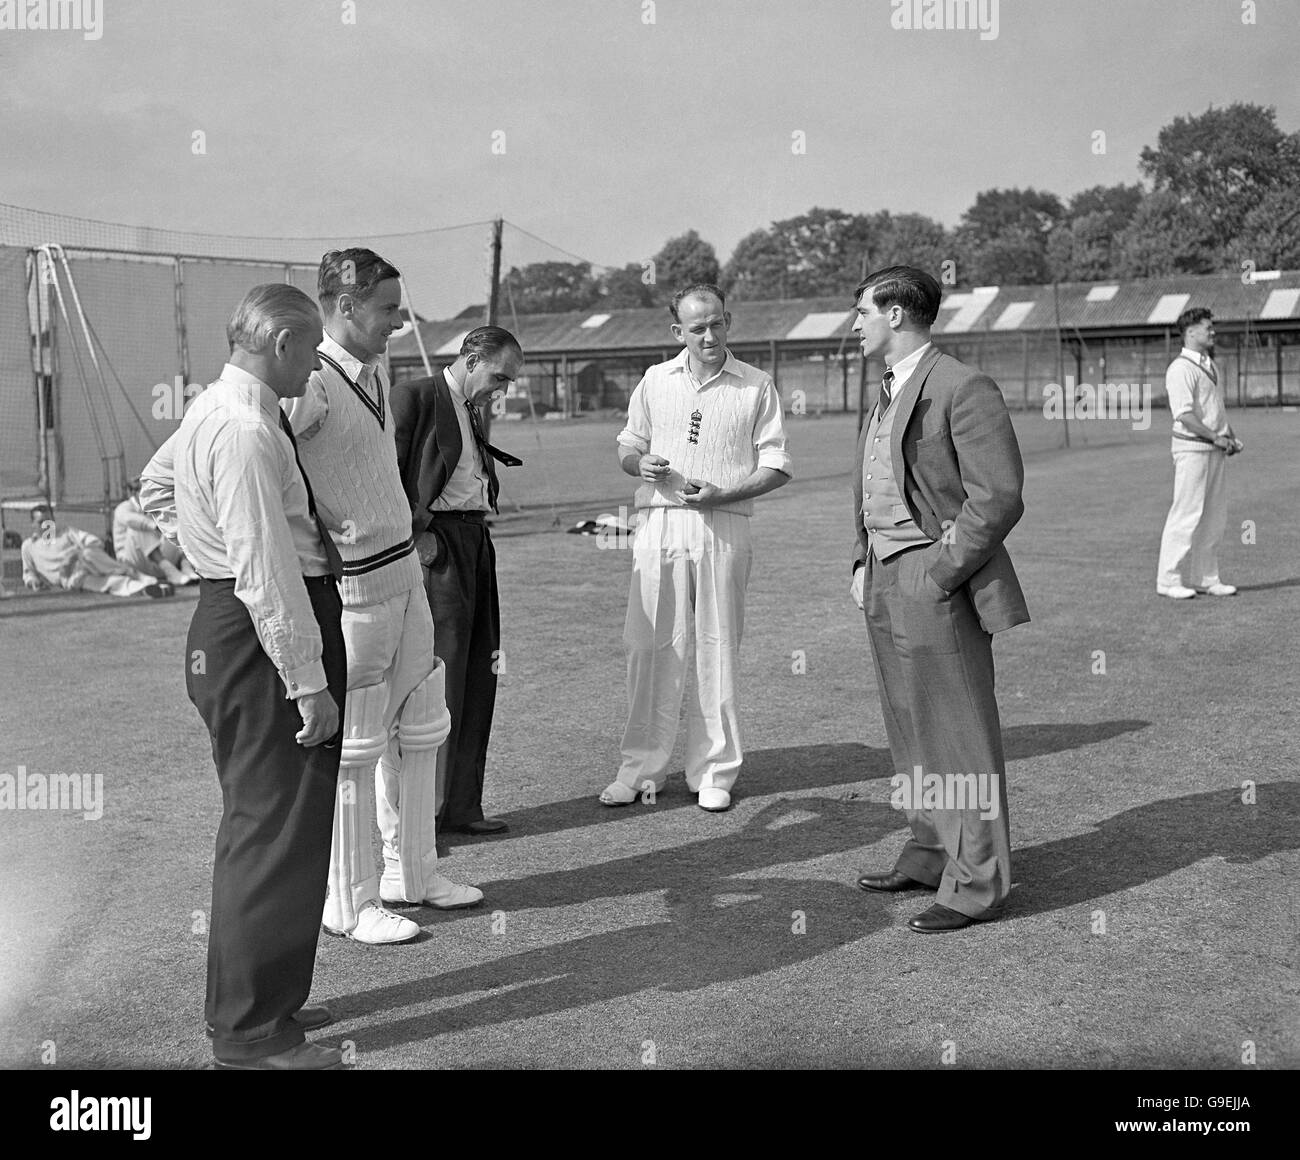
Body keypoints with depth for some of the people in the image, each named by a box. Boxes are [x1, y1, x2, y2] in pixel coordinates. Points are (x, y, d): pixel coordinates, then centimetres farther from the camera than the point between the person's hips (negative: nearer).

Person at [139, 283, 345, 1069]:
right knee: (275, 831, -4)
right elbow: (266, 573, -24)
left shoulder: (218, 409, 12)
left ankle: (256, 1003, 32)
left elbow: (155, 484, 30)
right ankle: (252, 1032, 8)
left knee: (263, 827, 19)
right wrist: (309, 681, -21)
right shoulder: (246, 432, -21)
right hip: (261, 635, -11)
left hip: (232, 627, 11)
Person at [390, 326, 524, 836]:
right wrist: (415, 532, -14)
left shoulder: (474, 411, 21)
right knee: (438, 680, -7)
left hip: (476, 545, 9)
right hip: (435, 546, -9)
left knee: (478, 679, 10)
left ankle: (461, 805, 20)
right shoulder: (413, 397, -7)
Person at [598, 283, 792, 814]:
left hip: (722, 527, -2)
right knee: (650, 647, 0)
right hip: (658, 525, 2)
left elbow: (777, 466, 3)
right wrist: (640, 463, -6)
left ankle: (713, 771, 11)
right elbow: (628, 446, 19)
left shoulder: (757, 386, 5)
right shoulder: (655, 381, 12)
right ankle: (641, 766, 9)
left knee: (717, 650, 2)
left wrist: (721, 493, -11)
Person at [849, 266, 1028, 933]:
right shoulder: (886, 394, 16)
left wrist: (939, 576, -17)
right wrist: (863, 564, 12)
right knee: (910, 731, 16)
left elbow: (999, 498, -17)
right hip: (885, 581, 9)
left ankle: (977, 884, 6)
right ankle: (930, 854, 29)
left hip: (935, 584, -9)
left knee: (959, 735, -2)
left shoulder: (963, 390, -13)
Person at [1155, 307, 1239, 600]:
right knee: (1186, 515, -7)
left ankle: (1205, 578, 17)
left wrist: (1231, 437, 11)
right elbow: (1185, 415, -20)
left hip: (1216, 448, 9)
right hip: (1192, 447, -9)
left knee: (1214, 517, 10)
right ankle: (1169, 580, 0)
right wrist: (1216, 438, -19)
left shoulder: (1210, 366, 18)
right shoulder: (1180, 369, -12)